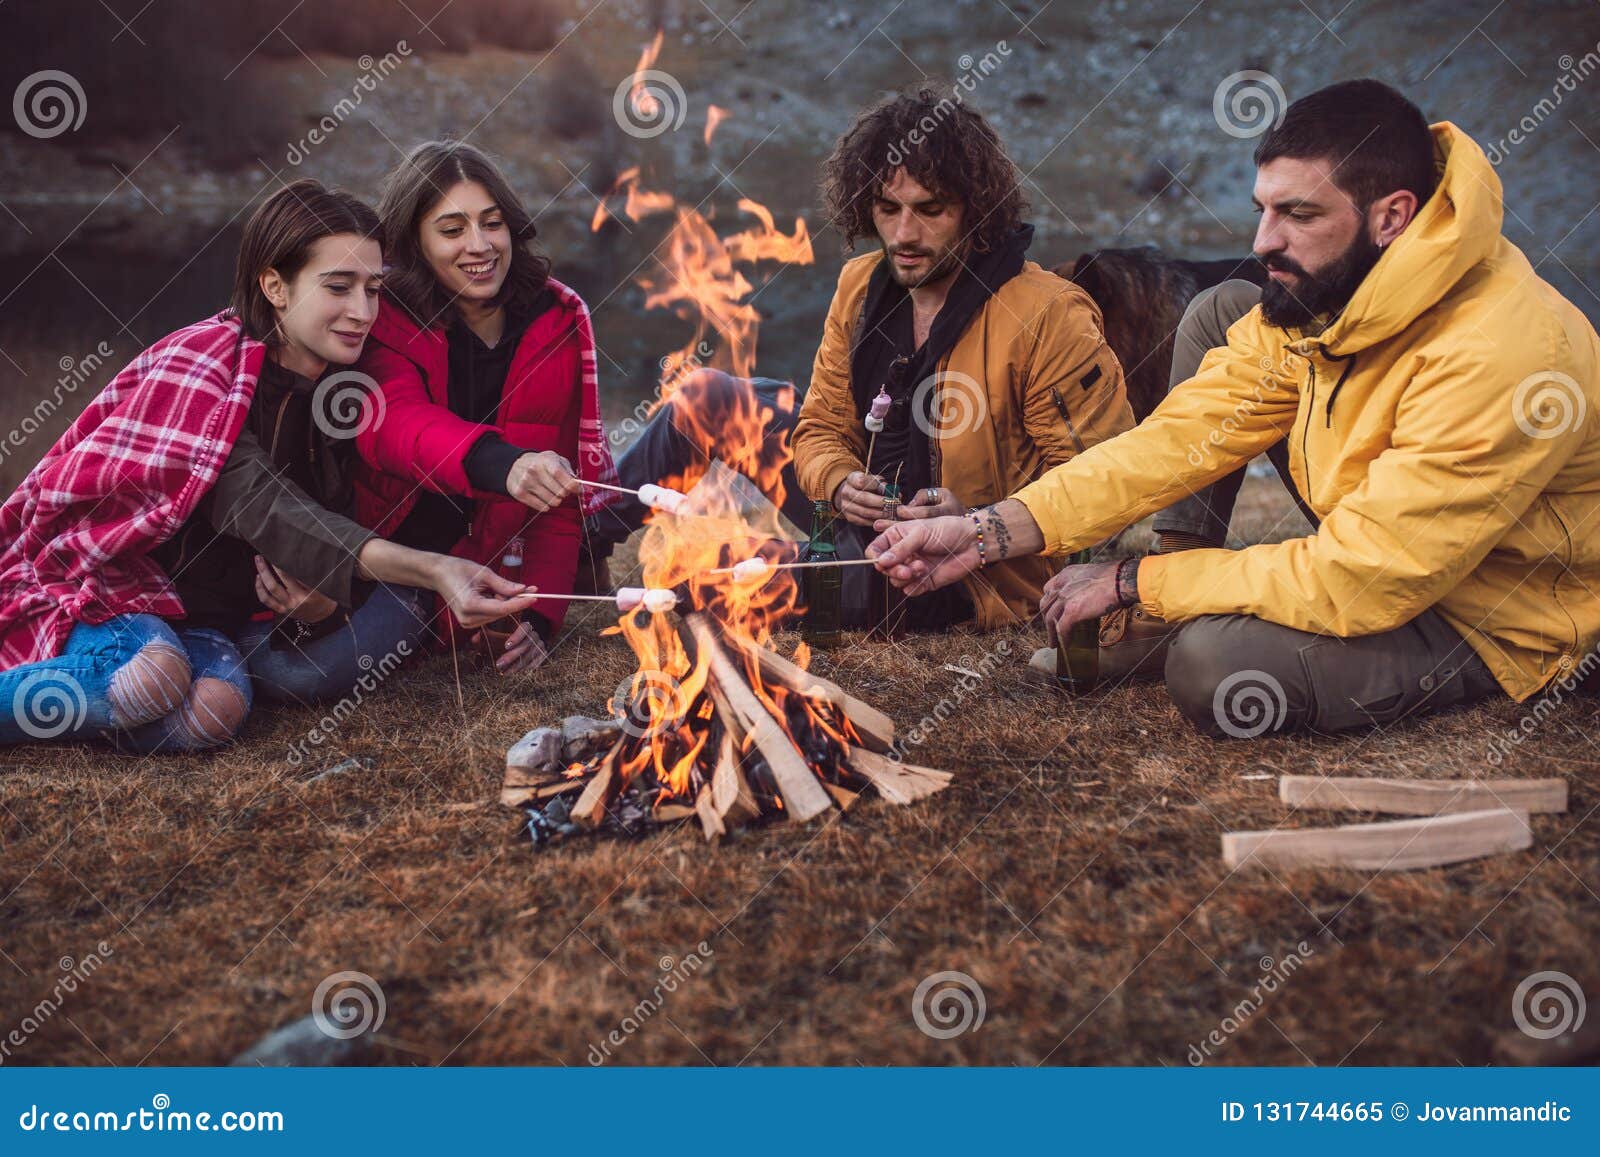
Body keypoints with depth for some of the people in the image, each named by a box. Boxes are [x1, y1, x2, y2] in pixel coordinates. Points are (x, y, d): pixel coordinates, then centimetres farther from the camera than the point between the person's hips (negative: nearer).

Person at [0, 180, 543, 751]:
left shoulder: (340, 397, 2)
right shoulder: (198, 363, -20)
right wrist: (431, 569, -46)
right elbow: (259, 508, -33)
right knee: (154, 683, -39)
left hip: (202, 612, 7)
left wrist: (320, 596, -27)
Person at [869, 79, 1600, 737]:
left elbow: (1362, 579, -33)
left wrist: (1133, 584, -25)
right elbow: (1180, 438, -12)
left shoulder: (1497, 356, -34)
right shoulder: (1309, 297, -10)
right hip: (1378, 558, 8)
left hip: (1499, 627, -7)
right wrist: (989, 534, -23)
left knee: (1213, 664, -33)